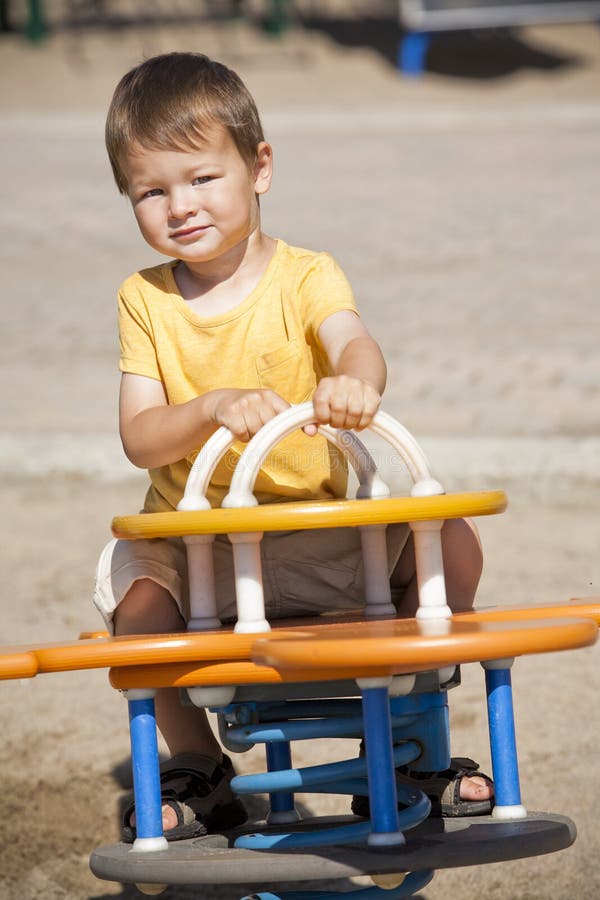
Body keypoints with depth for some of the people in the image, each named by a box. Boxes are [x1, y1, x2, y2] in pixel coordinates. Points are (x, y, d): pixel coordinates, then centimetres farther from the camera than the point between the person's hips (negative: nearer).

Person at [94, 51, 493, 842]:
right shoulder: (145, 300, 2)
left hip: (318, 532, 0)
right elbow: (140, 441, -7)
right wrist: (216, 409, -28)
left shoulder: (304, 277, -3)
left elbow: (354, 343, -26)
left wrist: (355, 383, -51)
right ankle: (198, 764, -4)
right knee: (132, 585, -30)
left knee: (449, 540, -19)